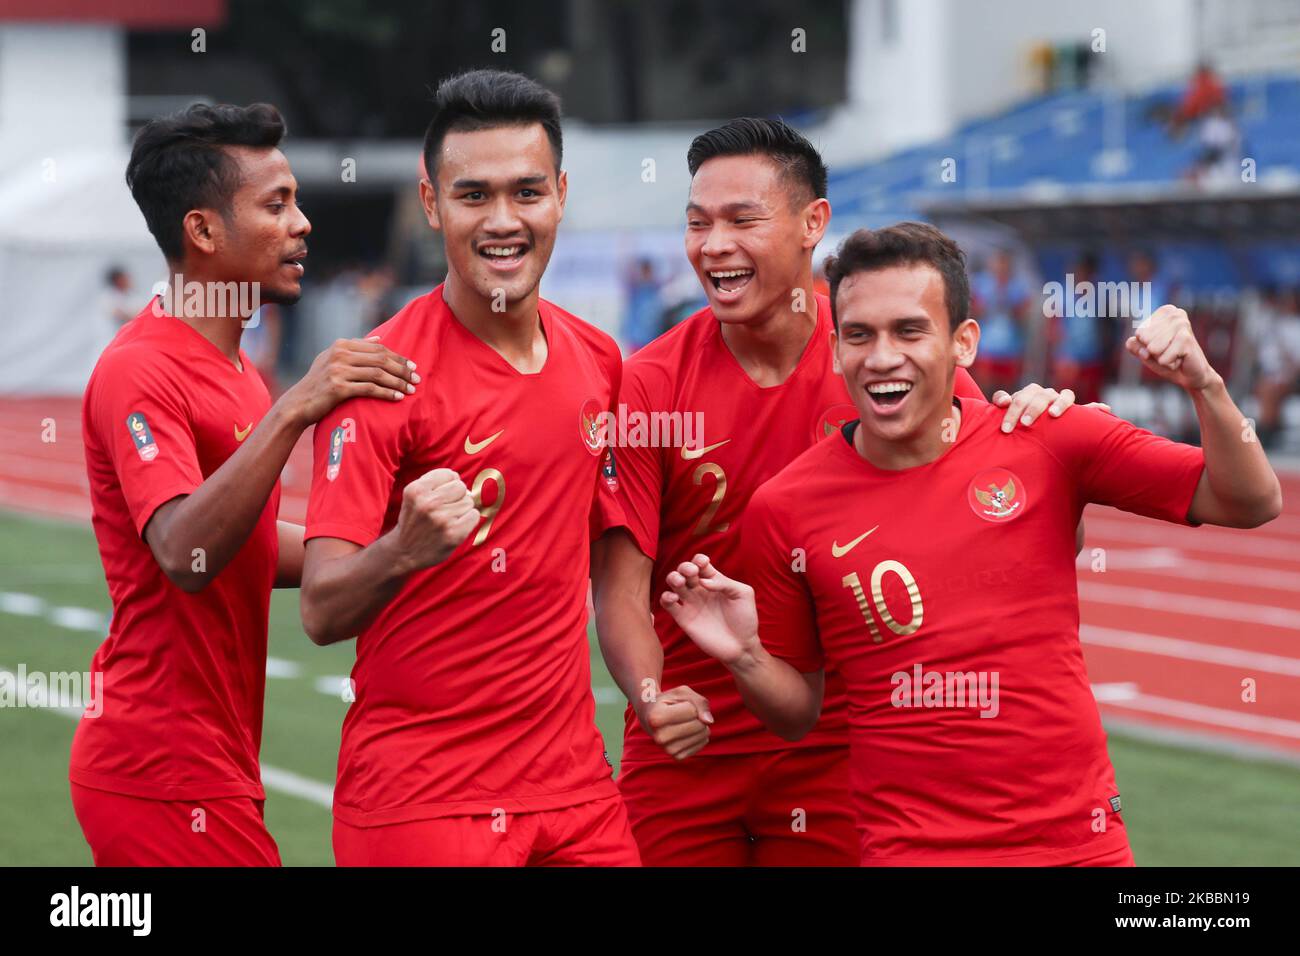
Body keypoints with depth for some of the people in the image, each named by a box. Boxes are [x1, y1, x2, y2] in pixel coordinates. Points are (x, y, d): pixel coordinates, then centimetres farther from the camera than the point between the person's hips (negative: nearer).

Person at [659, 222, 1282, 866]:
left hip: (1079, 841, 1)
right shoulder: (783, 509, -5)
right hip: (907, 849, -1)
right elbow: (798, 713, 5)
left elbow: (1251, 505, -3)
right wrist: (744, 657, -15)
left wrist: (1203, 385, -18)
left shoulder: (1047, 441, -4)